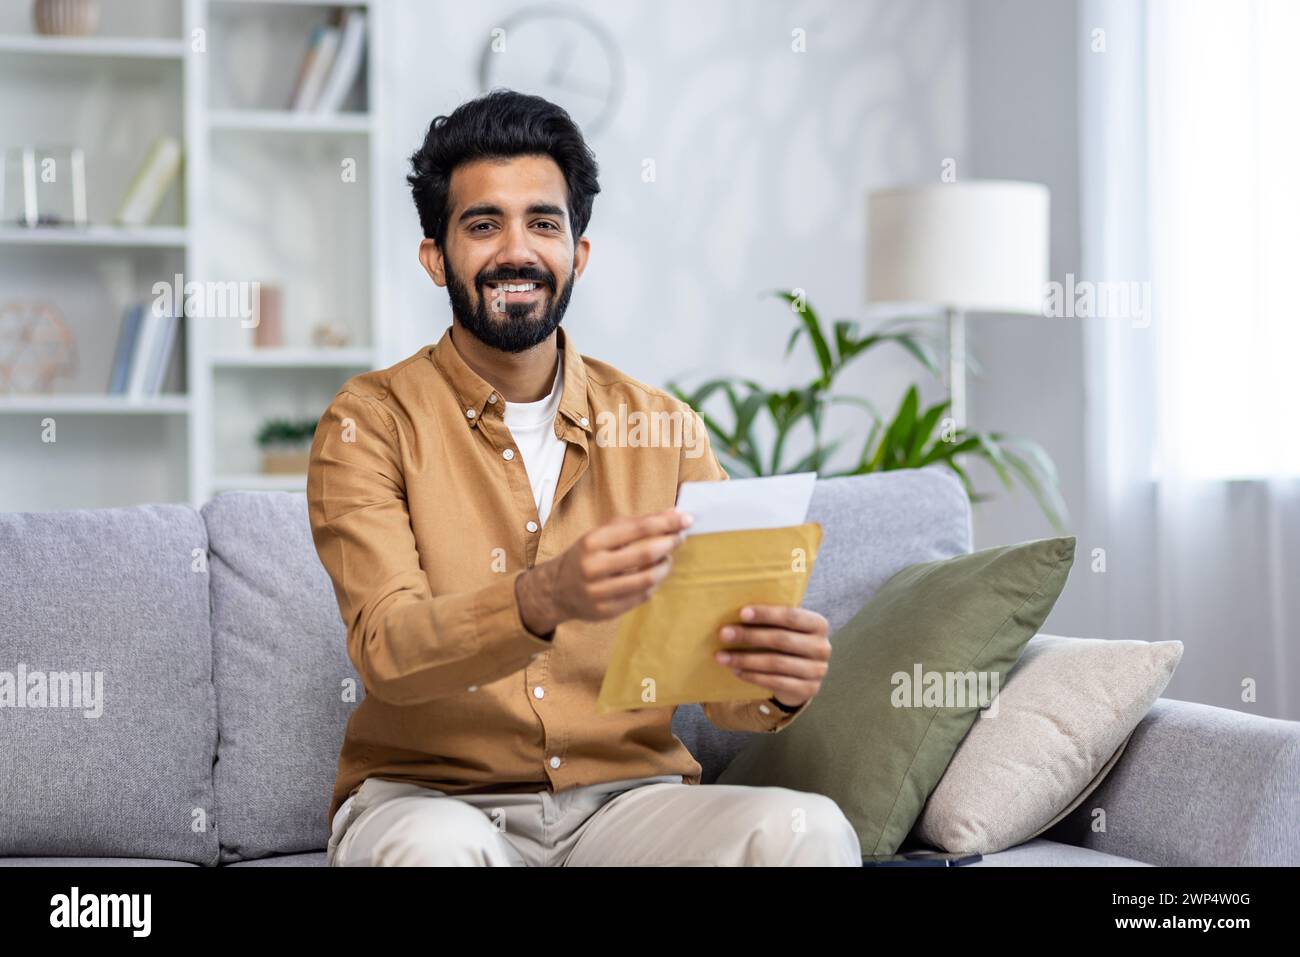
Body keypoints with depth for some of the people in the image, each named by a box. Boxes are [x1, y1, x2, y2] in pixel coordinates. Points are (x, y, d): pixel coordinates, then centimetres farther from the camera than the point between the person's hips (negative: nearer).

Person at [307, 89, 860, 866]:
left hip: (629, 795, 2)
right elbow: (385, 650, -15)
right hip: (427, 794, -1)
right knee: (432, 846, -36)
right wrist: (545, 599, -35)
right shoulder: (372, 423, -1)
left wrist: (777, 680, -23)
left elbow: (717, 669, 2)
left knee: (808, 829, -27)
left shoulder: (666, 429, 6)